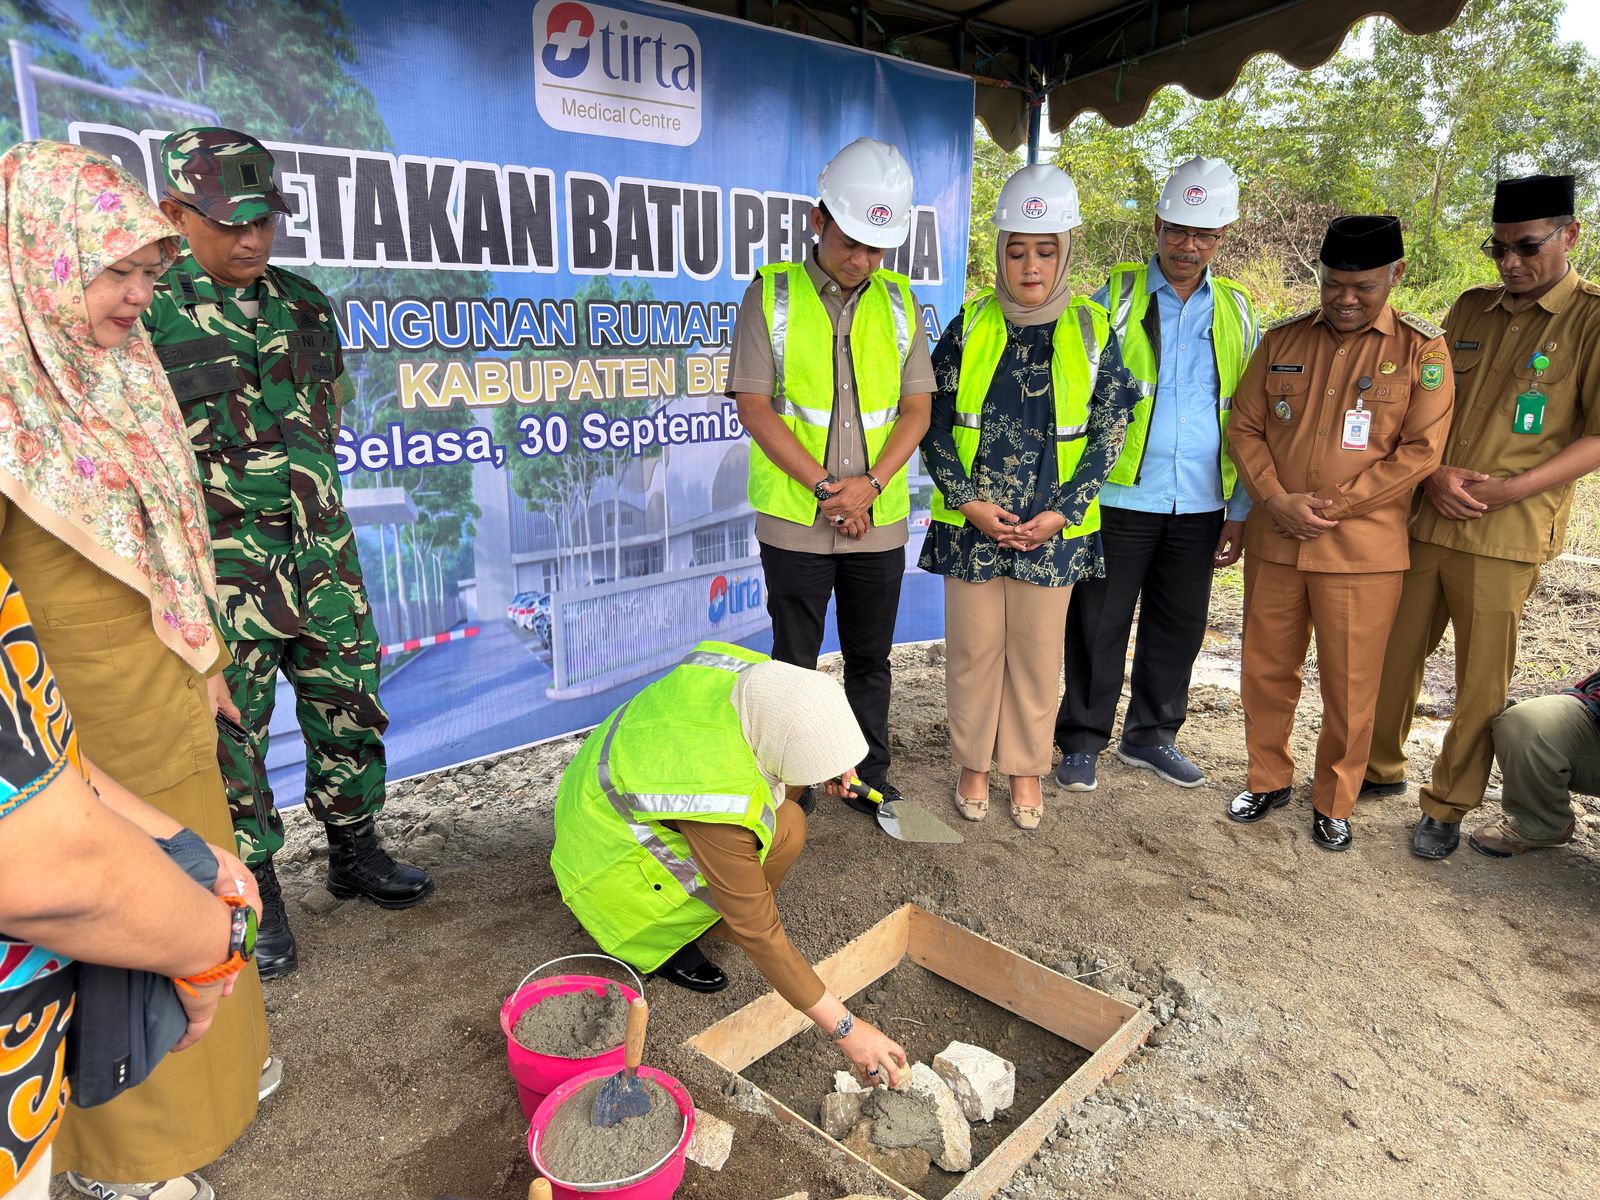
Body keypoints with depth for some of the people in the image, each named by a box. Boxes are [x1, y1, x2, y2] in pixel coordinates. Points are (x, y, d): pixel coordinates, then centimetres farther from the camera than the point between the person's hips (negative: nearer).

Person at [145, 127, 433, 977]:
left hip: (319, 549, 5)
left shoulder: (304, 303, 10)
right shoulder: (145, 311, -6)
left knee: (348, 705, 11)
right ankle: (253, 893, 19)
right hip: (218, 568, -5)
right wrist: (217, 498, -6)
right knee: (231, 731, 4)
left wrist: (301, 489, 16)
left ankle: (354, 851, 29)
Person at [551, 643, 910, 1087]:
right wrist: (845, 1029, -25)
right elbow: (759, 935, -31)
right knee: (783, 831, -25)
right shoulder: (722, 807, -40)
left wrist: (830, 759, -2)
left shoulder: (753, 672, -20)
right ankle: (661, 941, -5)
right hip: (611, 863, -8)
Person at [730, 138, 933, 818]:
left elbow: (916, 408, 4)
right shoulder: (771, 295, -2)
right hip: (796, 517, -2)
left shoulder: (898, 301, 7)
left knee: (870, 659, 12)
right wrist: (824, 486, -14)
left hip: (880, 518, 3)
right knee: (794, 660, 8)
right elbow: (753, 405, -8)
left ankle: (870, 780, 27)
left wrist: (869, 484, -11)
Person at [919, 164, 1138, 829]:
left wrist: (1063, 512, -8)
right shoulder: (970, 326, 0)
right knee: (974, 647, 8)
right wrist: (969, 501, -9)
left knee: (1038, 650, 9)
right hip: (972, 522, 0)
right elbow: (933, 422, 1)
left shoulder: (1090, 331, 1)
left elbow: (1108, 431, 2)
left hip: (1054, 526, 0)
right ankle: (973, 763, 27)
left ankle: (1027, 767, 28)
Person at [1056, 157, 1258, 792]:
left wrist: (1239, 511, 7)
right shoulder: (1116, 298, 0)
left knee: (1180, 627, 13)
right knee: (1100, 625, 3)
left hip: (1199, 506, 4)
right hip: (1120, 499, -4)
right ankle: (1082, 742, 18)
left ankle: (1152, 735, 30)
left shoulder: (1236, 310, 10)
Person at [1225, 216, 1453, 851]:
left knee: (1349, 685, 7)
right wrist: (1278, 499, -10)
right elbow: (1244, 427, 4)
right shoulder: (1282, 340, 6)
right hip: (1273, 541, 3)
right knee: (1265, 669, 13)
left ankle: (1334, 802, 26)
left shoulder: (1422, 350, -2)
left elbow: (1420, 450, -7)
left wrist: (1333, 506, -13)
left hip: (1362, 550, -3)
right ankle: (1268, 779, 33)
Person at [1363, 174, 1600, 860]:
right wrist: (1434, 475, -6)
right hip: (1425, 519, 4)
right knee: (1393, 654, 12)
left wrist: (1510, 489, -17)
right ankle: (1381, 769, 31)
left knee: (1482, 681, 4)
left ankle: (1448, 807, 19)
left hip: (1506, 535, -4)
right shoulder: (1471, 309, 10)